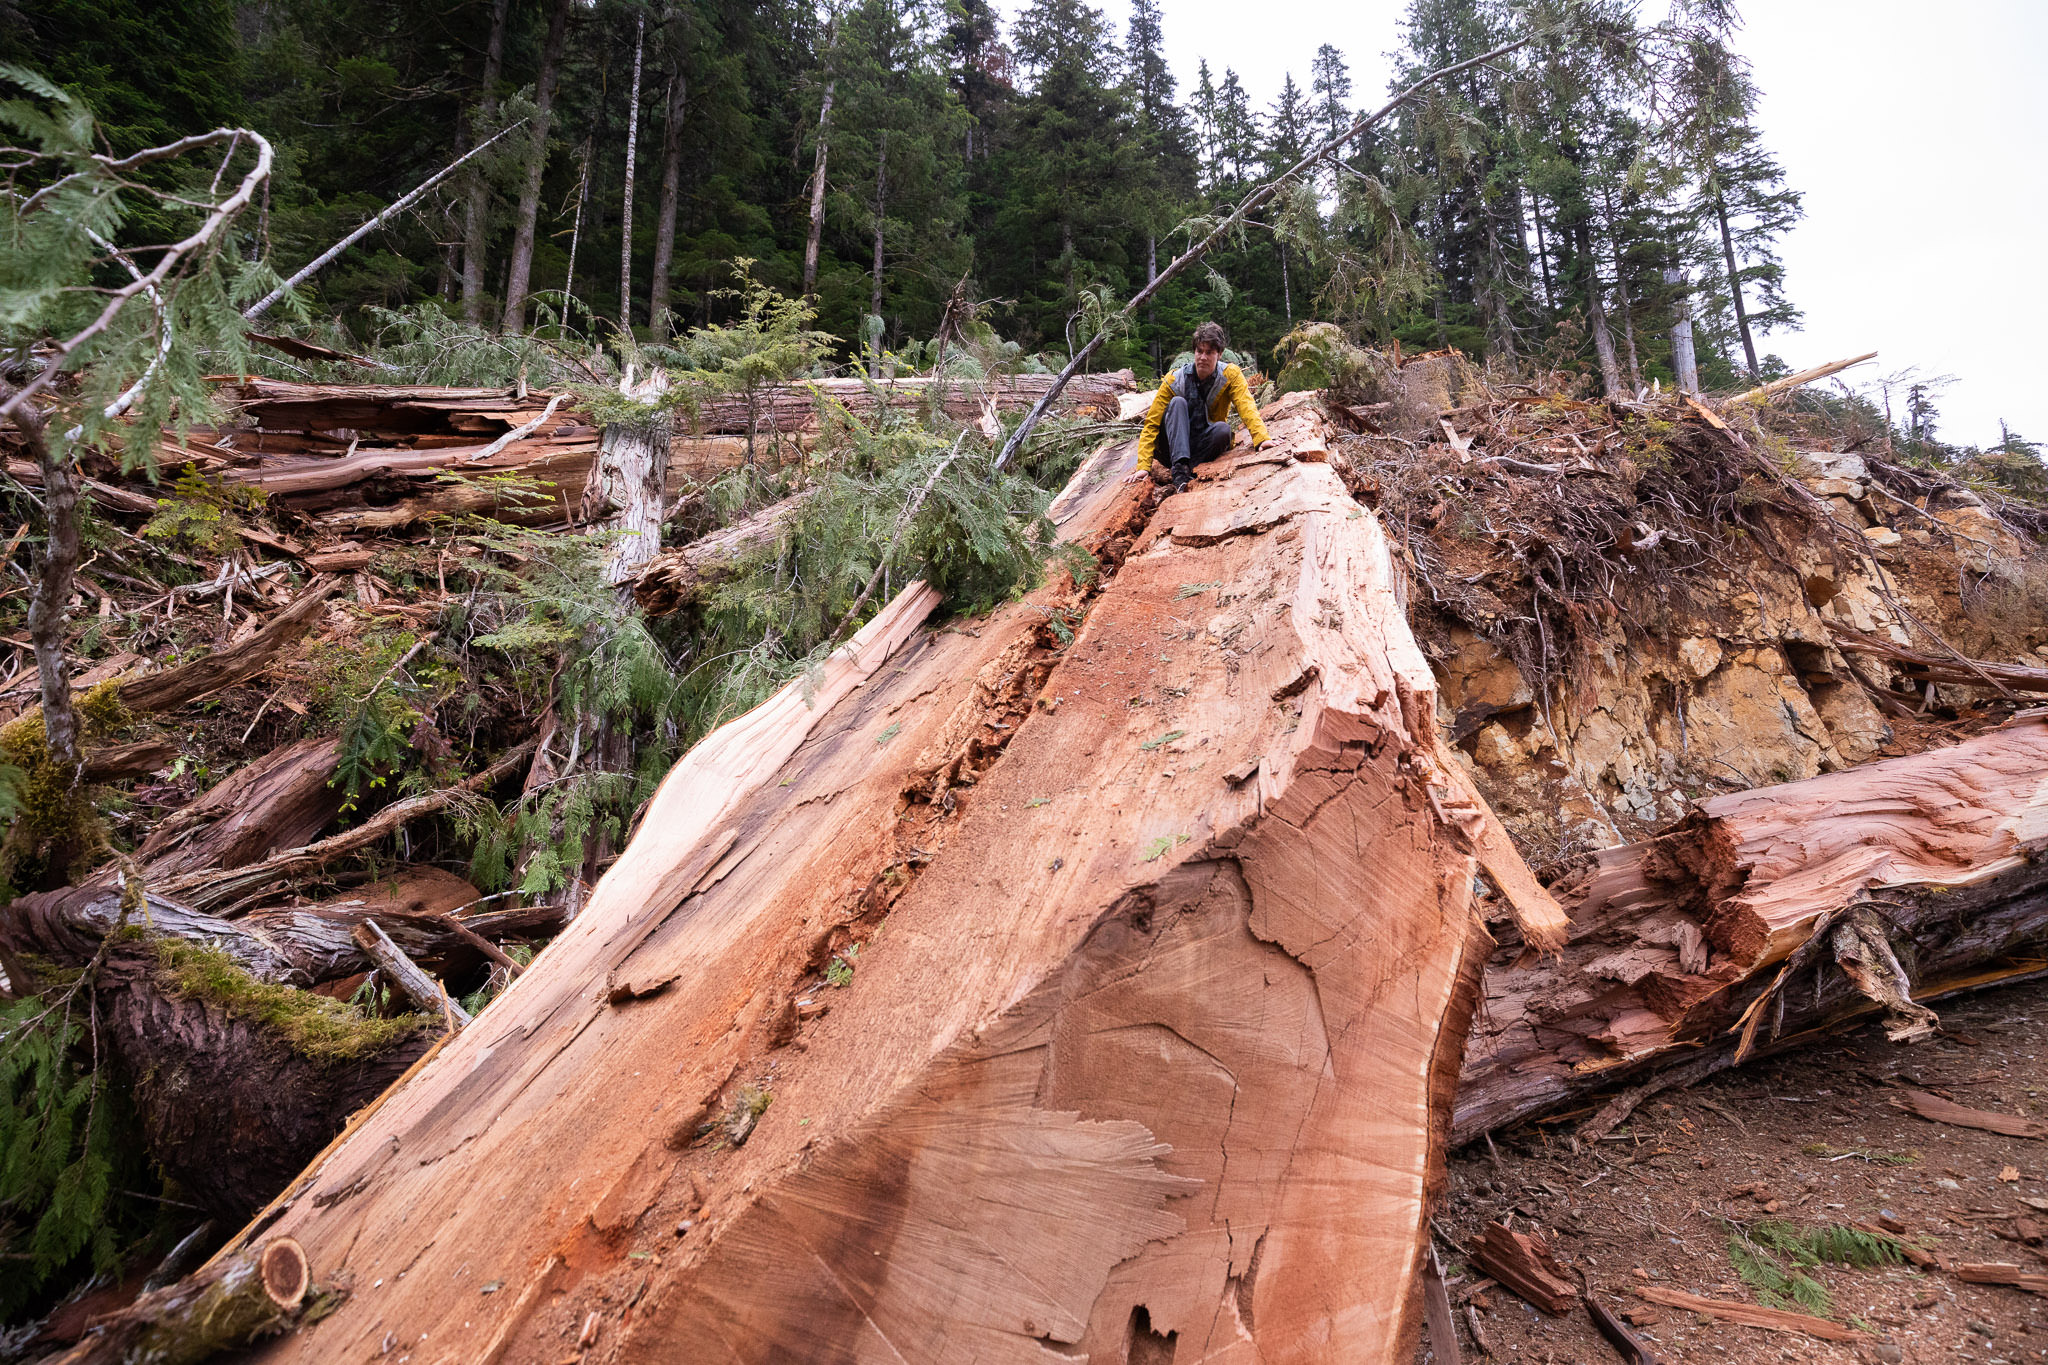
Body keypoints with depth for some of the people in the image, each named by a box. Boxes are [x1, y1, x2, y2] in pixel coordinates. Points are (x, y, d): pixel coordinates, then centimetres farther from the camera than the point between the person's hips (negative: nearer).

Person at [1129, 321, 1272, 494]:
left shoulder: (1231, 375, -6)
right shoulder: (1174, 380, -9)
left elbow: (1247, 407, -22)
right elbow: (1151, 424, -11)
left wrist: (1261, 438, -42)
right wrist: (1143, 466, -23)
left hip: (1205, 447, 0)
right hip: (1176, 445, 0)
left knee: (1223, 428, -29)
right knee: (1178, 402, -24)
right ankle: (1180, 469, -40)